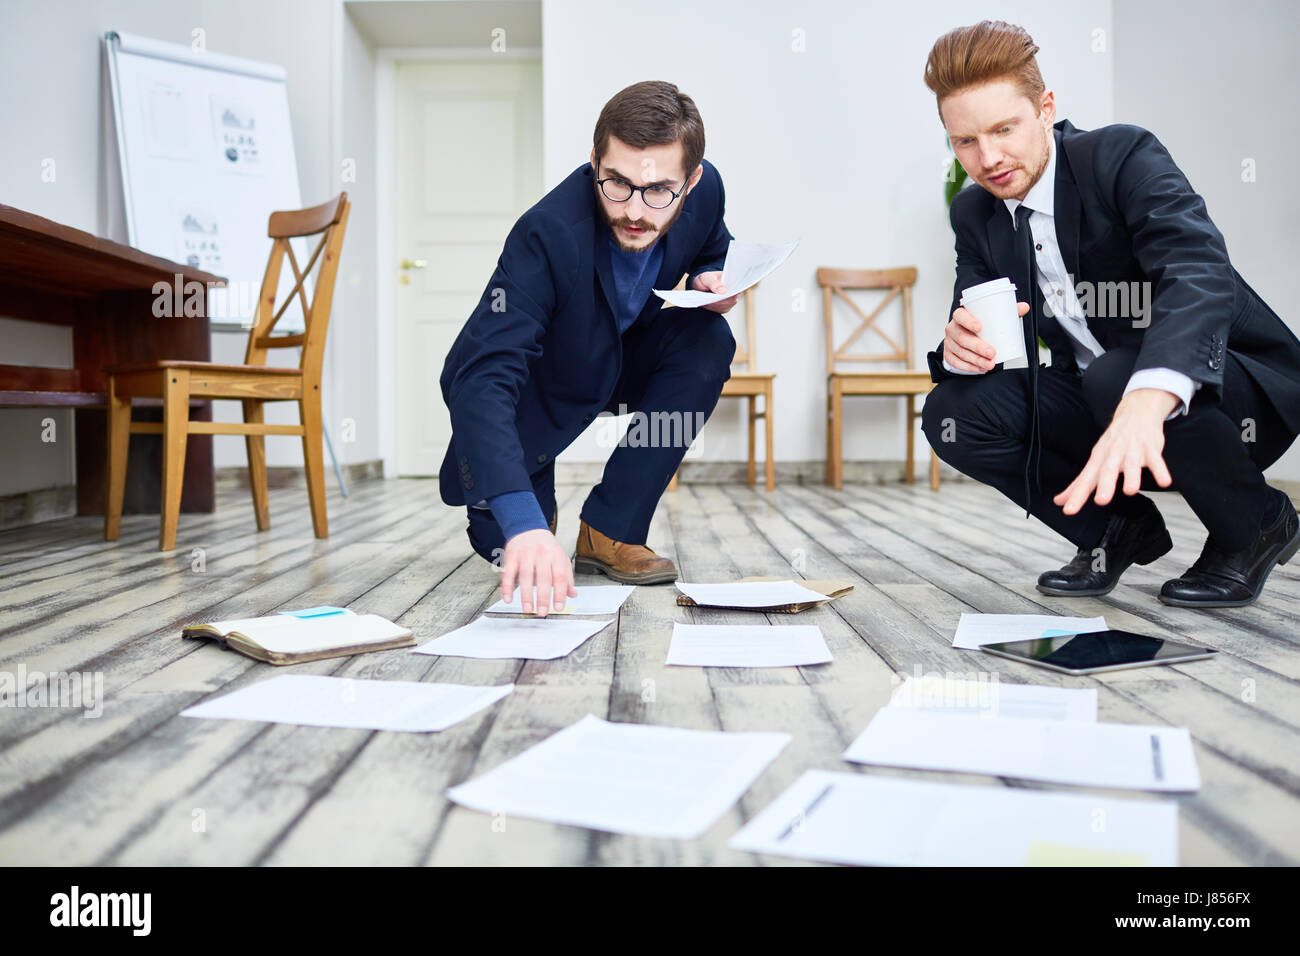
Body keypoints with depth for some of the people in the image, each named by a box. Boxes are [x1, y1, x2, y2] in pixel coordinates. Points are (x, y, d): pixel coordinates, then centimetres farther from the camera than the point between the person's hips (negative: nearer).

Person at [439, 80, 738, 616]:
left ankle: (609, 531, -14)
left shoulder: (705, 190, -20)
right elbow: (481, 380, -46)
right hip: (530, 384, -5)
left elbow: (714, 253, 6)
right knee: (509, 540, -20)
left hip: (620, 360, 5)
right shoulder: (548, 235, -38)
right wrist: (523, 522, -59)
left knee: (707, 341, -24)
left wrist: (710, 282, -21)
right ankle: (539, 508, 21)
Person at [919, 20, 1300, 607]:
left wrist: (1147, 400, -55)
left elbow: (1199, 272, -36)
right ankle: (1120, 527, 5)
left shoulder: (1123, 157, -18)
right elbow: (977, 336, -3)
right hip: (1099, 402, 5)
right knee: (954, 412, -16)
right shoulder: (974, 215, 0)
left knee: (1113, 376, -37)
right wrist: (960, 345, -30)